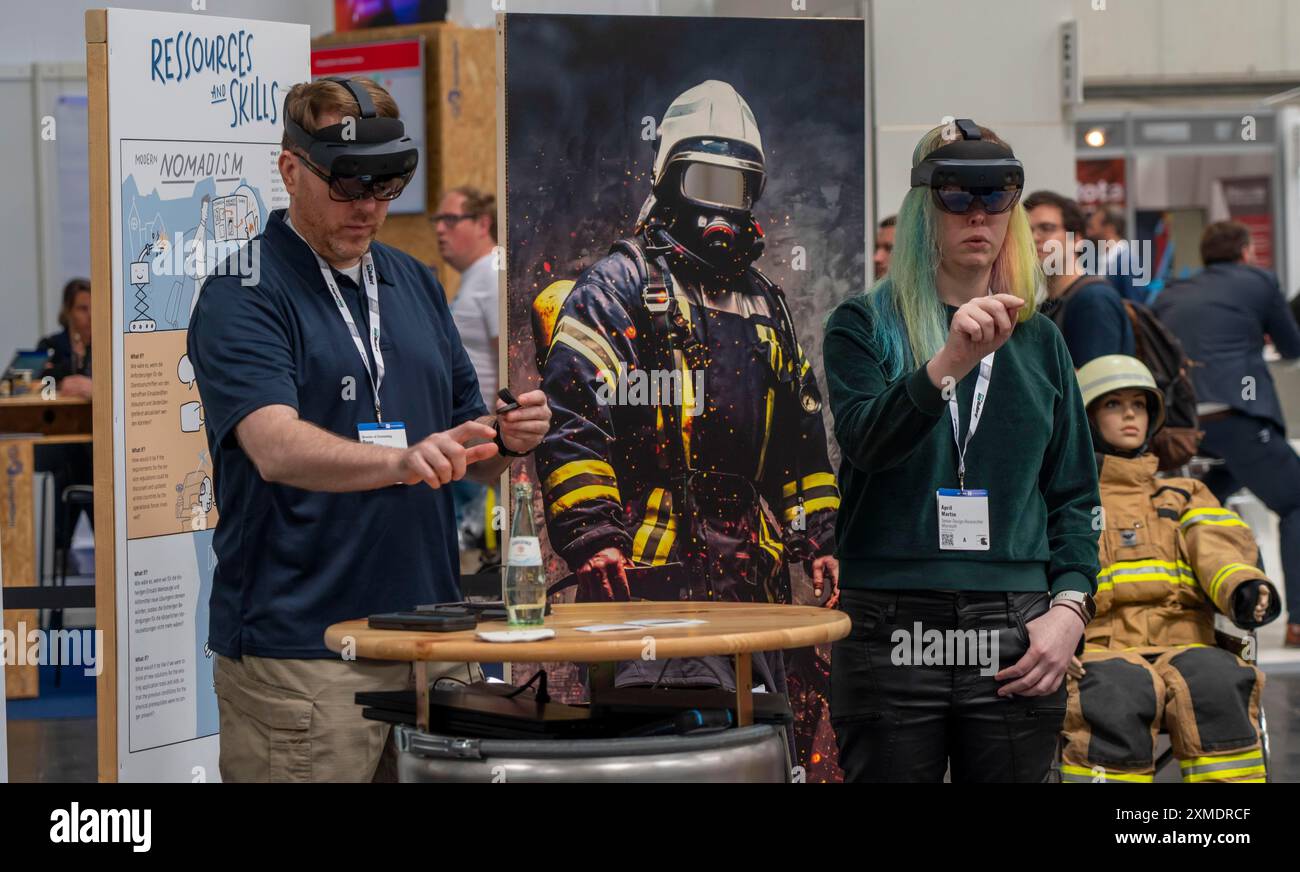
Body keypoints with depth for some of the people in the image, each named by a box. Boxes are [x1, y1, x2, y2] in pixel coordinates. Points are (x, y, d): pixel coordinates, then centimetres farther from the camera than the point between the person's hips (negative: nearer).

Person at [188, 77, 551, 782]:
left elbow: (462, 452, 20)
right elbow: (275, 446, -23)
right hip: (297, 654, -6)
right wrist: (400, 461, -39)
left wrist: (508, 438, -3)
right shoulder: (242, 295, -7)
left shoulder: (415, 283, 15)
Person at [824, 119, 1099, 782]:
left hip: (1015, 640, 3)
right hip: (890, 632, -3)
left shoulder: (1039, 341, 15)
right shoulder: (864, 326, 5)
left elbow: (1072, 494, 14)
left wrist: (1070, 607, -2)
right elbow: (865, 441, -14)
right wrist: (948, 365, -31)